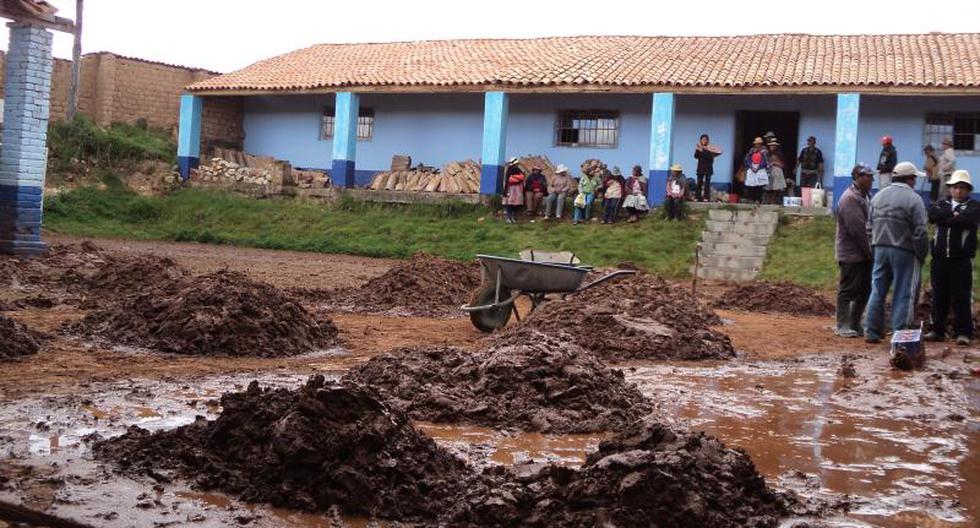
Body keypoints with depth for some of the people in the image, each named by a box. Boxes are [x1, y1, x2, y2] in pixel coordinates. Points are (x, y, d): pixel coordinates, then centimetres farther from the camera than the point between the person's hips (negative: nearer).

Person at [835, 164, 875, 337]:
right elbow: (857, 229, -20)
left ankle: (855, 324, 21)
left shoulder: (862, 197, 16)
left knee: (864, 290, 12)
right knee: (847, 290, -4)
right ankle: (843, 326, 2)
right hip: (851, 254, -10)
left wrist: (870, 251, 9)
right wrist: (869, 251, -14)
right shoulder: (850, 198, -16)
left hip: (862, 253, 10)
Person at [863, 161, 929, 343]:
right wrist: (922, 256, -3)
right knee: (904, 294, 1)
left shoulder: (878, 196, 9)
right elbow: (919, 233, -13)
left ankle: (872, 332, 13)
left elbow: (870, 227, 13)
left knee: (877, 291, 11)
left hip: (880, 248, 6)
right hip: (903, 251, -6)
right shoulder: (913, 199, -11)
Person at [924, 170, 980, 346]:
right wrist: (954, 215, -10)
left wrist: (945, 218, -5)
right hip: (940, 259, 3)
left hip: (961, 260, -3)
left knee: (962, 298, -2)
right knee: (939, 297, 7)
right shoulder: (941, 204, 16)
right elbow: (932, 215, -6)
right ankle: (937, 330, 15)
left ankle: (963, 333, 4)